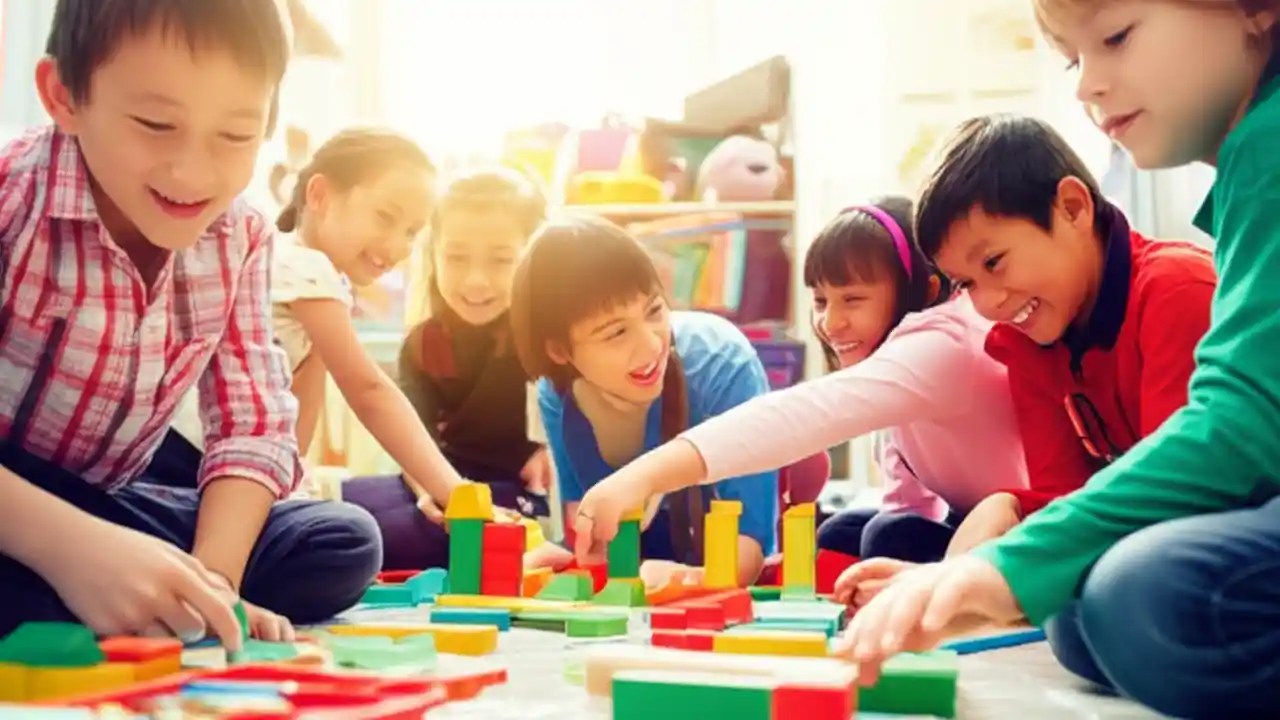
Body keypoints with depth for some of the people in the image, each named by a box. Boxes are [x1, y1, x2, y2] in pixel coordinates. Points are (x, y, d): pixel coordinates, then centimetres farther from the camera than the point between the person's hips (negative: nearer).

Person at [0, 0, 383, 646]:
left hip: (103, 503, 6)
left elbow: (254, 424, -5)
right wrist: (70, 548, -47)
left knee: (347, 543, -9)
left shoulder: (239, 240, -4)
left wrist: (212, 579, -24)